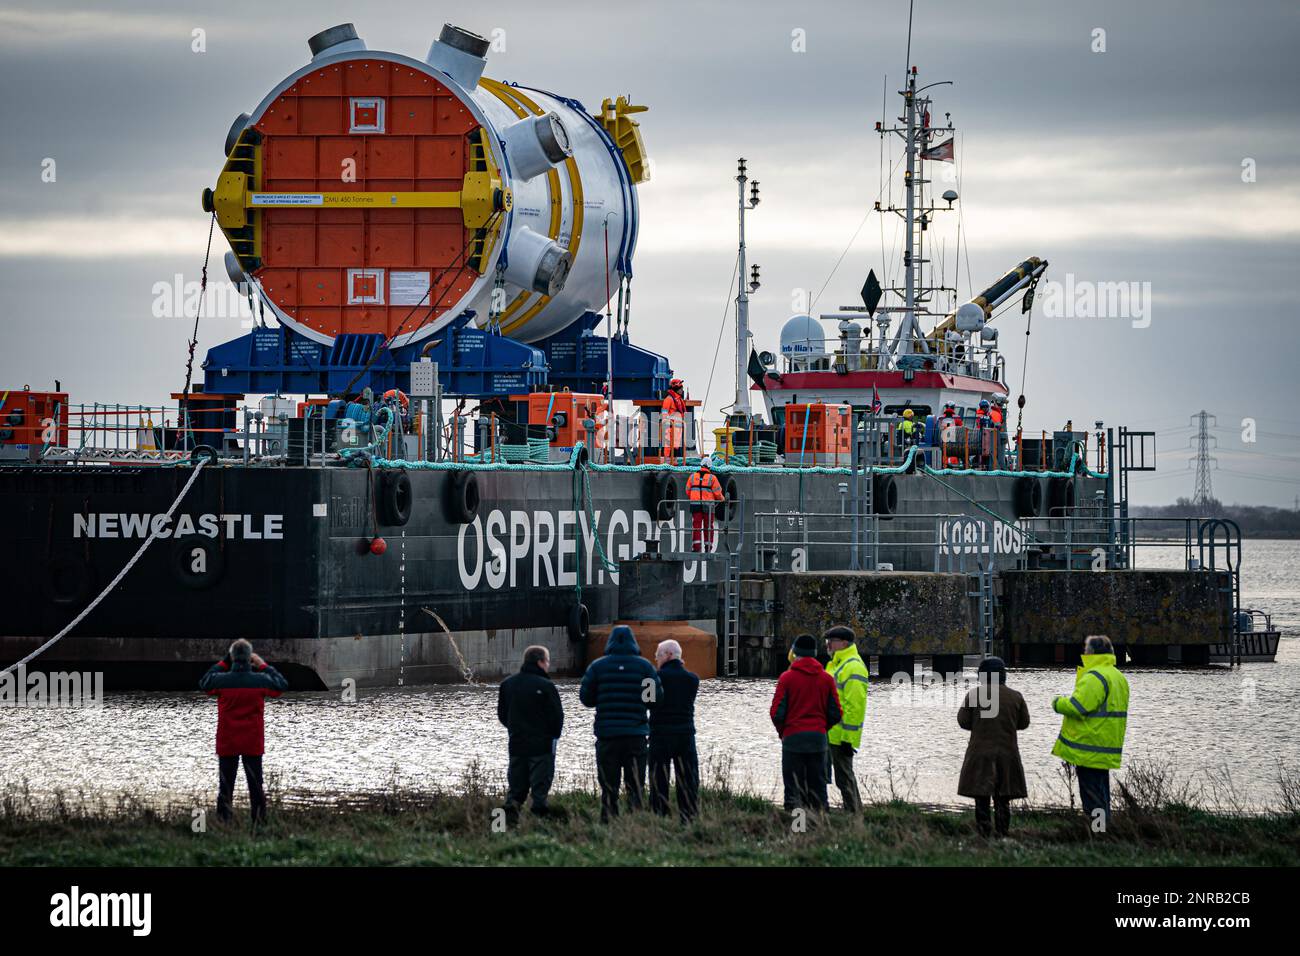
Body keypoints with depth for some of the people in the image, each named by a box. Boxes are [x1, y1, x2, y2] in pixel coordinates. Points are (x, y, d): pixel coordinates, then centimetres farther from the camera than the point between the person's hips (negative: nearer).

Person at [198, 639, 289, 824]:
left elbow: (203, 683, 11)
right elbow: (282, 685, 8)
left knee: (225, 787, 6)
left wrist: (224, 662, 12)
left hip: (227, 744, 0)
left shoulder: (222, 680, -13)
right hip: (253, 744, 0)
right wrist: (263, 666, 12)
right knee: (256, 786, 8)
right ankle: (259, 822, 8)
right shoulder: (260, 681, -12)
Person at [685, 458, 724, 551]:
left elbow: (688, 491, 10)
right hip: (708, 505, -2)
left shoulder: (693, 477, 4)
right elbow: (717, 492, -3)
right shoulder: (712, 477, -4)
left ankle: (696, 546, -6)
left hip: (695, 505, 2)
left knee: (696, 526, 2)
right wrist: (721, 499, 18)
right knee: (708, 526, 7)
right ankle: (708, 546, 9)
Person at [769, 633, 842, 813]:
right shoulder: (827, 679, 4)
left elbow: (777, 713, -7)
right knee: (818, 787, 10)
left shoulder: (787, 678, -6)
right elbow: (835, 714, 4)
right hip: (818, 738, 3)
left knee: (793, 787, -1)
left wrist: (782, 731, 11)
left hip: (793, 738, -3)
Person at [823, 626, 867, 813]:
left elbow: (855, 706, -20)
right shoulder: (834, 664, 19)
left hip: (841, 736, -10)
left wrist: (847, 737, -22)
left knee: (844, 778, -6)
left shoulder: (853, 667, -15)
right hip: (828, 734, 10)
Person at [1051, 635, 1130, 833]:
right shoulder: (1119, 677, 16)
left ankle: (1098, 831, -9)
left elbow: (1077, 707, -22)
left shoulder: (1094, 677, -17)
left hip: (1089, 748, -10)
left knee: (1092, 796, -7)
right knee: (1101, 792, 15)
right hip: (1106, 749, 10)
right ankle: (1104, 829, 18)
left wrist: (1057, 703, -4)